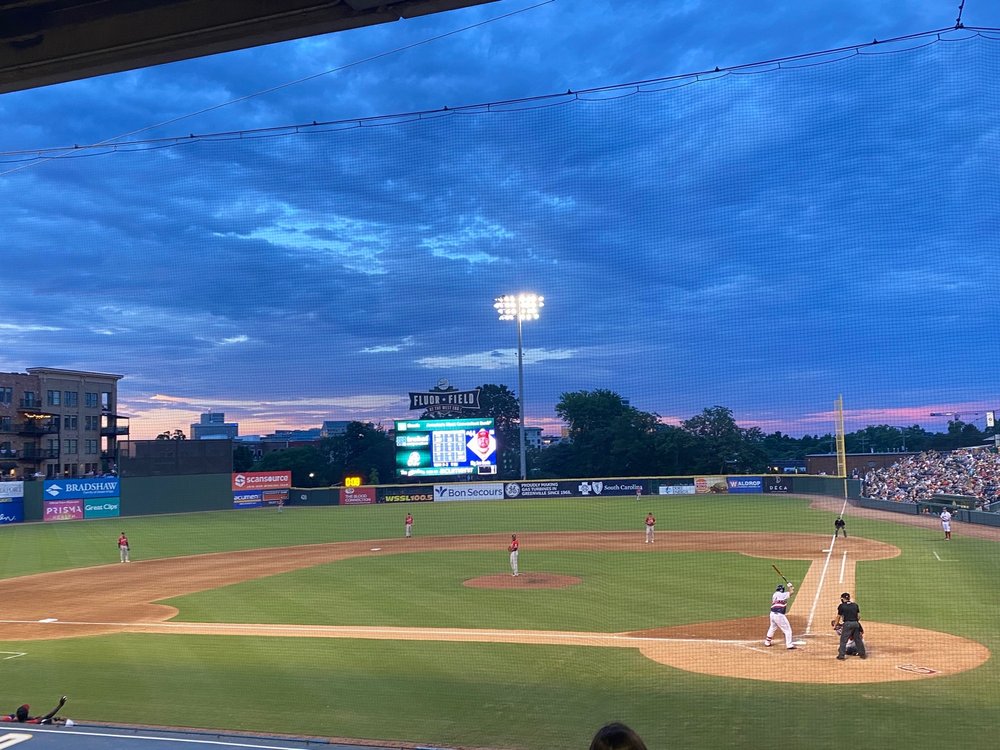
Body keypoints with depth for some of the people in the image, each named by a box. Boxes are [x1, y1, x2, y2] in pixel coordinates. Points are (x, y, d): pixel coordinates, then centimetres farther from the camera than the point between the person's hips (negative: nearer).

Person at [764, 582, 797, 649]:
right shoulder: (782, 595, -7)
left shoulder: (774, 595, 14)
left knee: (772, 628, 26)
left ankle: (767, 642, 34)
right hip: (779, 615, -8)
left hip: (772, 614, 8)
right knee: (787, 629, 1)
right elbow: (791, 592, -8)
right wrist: (790, 586, 11)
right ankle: (789, 645, -2)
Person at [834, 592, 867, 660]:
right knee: (858, 639, 16)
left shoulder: (842, 606, -1)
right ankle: (863, 654, 23)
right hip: (856, 623, 5)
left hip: (847, 624, -5)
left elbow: (838, 617, 3)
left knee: (843, 640, -1)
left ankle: (842, 655, -5)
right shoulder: (855, 605, 12)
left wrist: (835, 626, 11)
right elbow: (859, 615, 11)